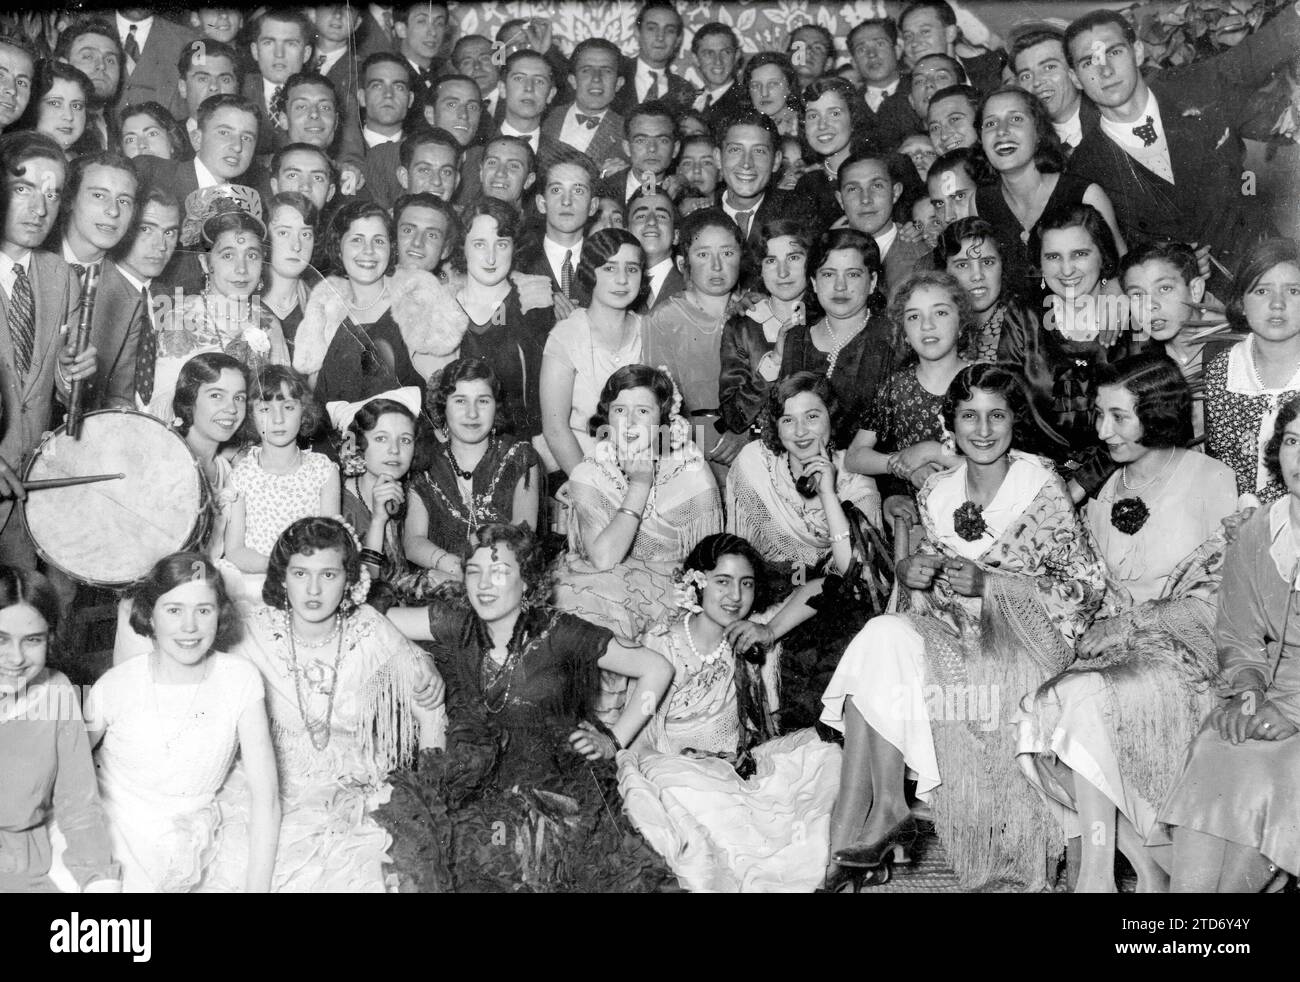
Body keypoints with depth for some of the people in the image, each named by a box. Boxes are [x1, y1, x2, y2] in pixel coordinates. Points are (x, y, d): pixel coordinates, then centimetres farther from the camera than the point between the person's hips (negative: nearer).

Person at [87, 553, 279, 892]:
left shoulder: (241, 680, -10)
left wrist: (255, 887, -16)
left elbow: (265, 798, -9)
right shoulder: (115, 686, -10)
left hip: (187, 848, 1)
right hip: (113, 836, -1)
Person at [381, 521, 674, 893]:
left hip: (554, 789, -3)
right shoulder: (457, 625, 5)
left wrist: (613, 740, 0)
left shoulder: (558, 633, -4)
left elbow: (658, 669, 2)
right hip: (474, 788, 3)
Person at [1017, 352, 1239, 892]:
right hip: (1117, 645, 5)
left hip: (1186, 649, -5)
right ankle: (1148, 867, -18)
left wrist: (1134, 621, -12)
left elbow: (1225, 594, -4)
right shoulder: (1109, 493, 16)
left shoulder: (1211, 481, 0)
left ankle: (1098, 872, -24)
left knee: (1081, 698, -31)